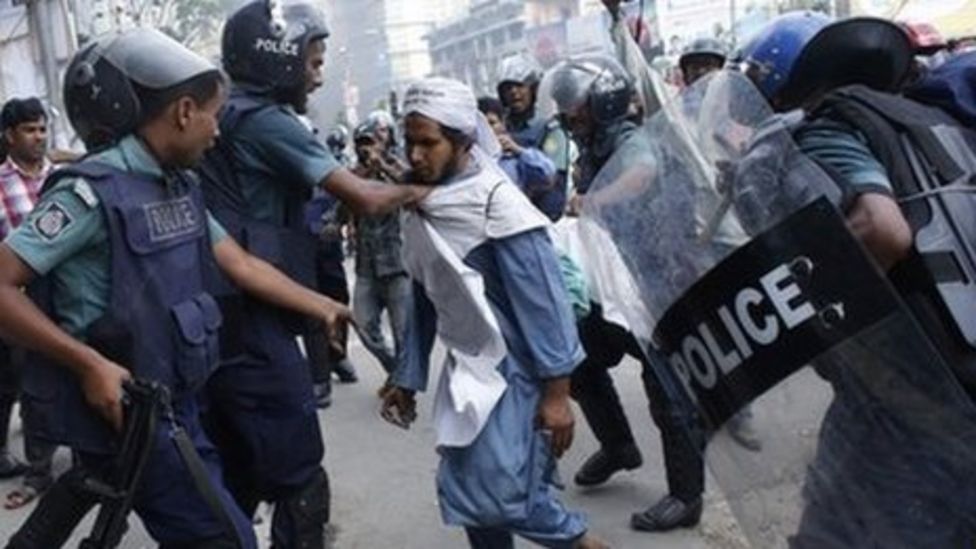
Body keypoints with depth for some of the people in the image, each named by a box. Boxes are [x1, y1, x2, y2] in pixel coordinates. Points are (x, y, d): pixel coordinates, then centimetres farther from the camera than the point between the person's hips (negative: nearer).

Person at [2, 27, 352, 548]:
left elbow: (241, 264, 12)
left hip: (172, 406, 9)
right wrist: (88, 364, -25)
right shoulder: (92, 190, -19)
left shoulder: (180, 189, 6)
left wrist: (323, 307, 12)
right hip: (121, 412, -8)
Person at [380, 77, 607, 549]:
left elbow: (543, 300, -17)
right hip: (468, 370, 8)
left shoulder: (496, 202, -16)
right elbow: (425, 301, 14)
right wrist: (408, 379, 15)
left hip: (515, 369, -7)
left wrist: (556, 391, -18)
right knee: (464, 492, 10)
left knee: (505, 492, -13)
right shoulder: (422, 209, 6)